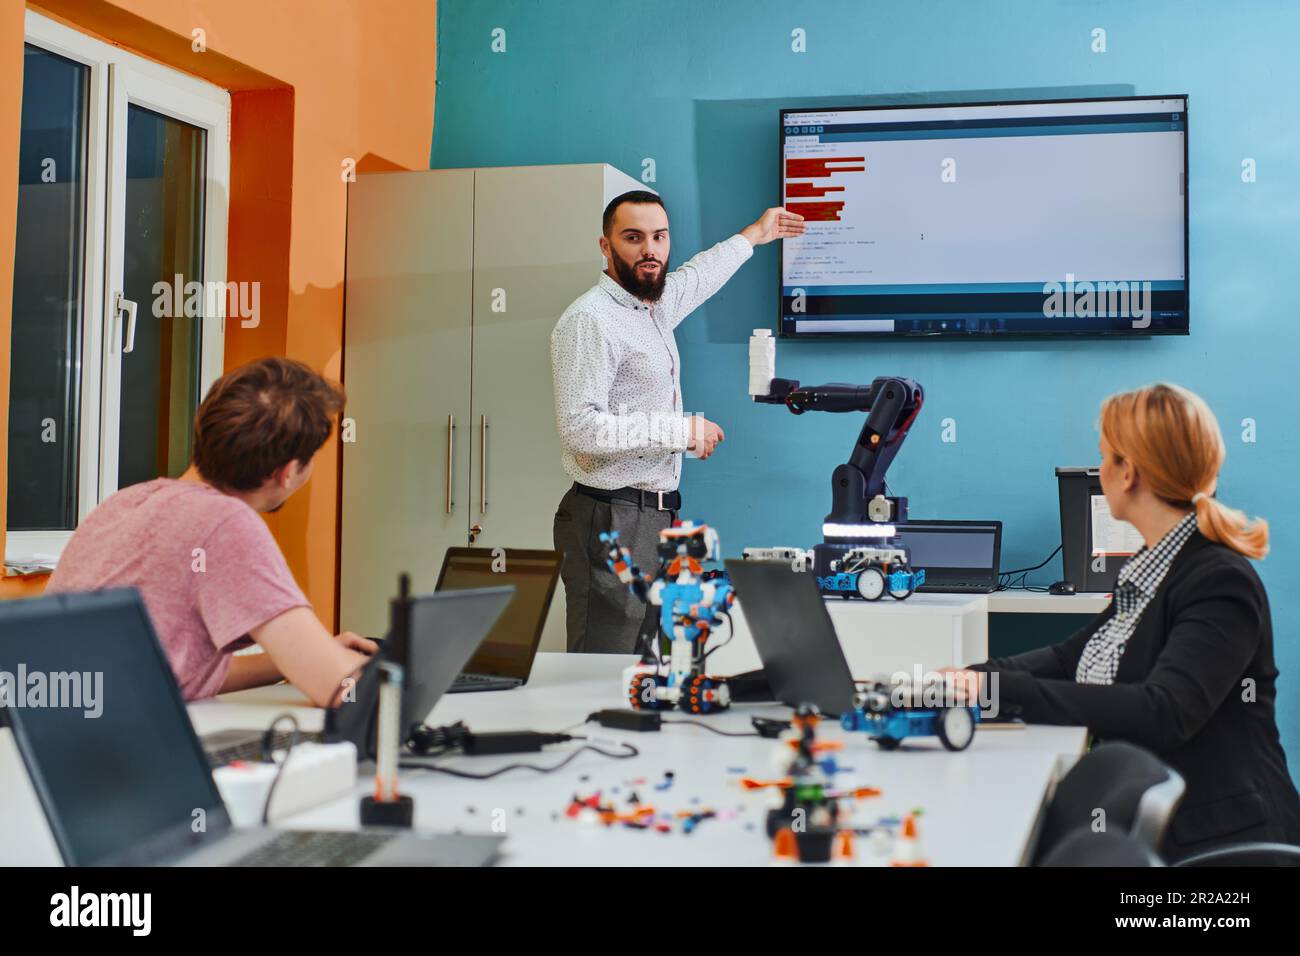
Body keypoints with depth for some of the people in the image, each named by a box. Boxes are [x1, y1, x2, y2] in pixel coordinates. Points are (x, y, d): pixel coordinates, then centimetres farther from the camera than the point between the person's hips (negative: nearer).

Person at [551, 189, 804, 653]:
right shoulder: (589, 320, -13)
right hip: (613, 522, -9)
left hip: (655, 518, 9)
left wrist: (753, 235, 52)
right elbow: (581, 427, -22)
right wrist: (683, 431, -16)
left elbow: (696, 278, 39)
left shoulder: (652, 306, 14)